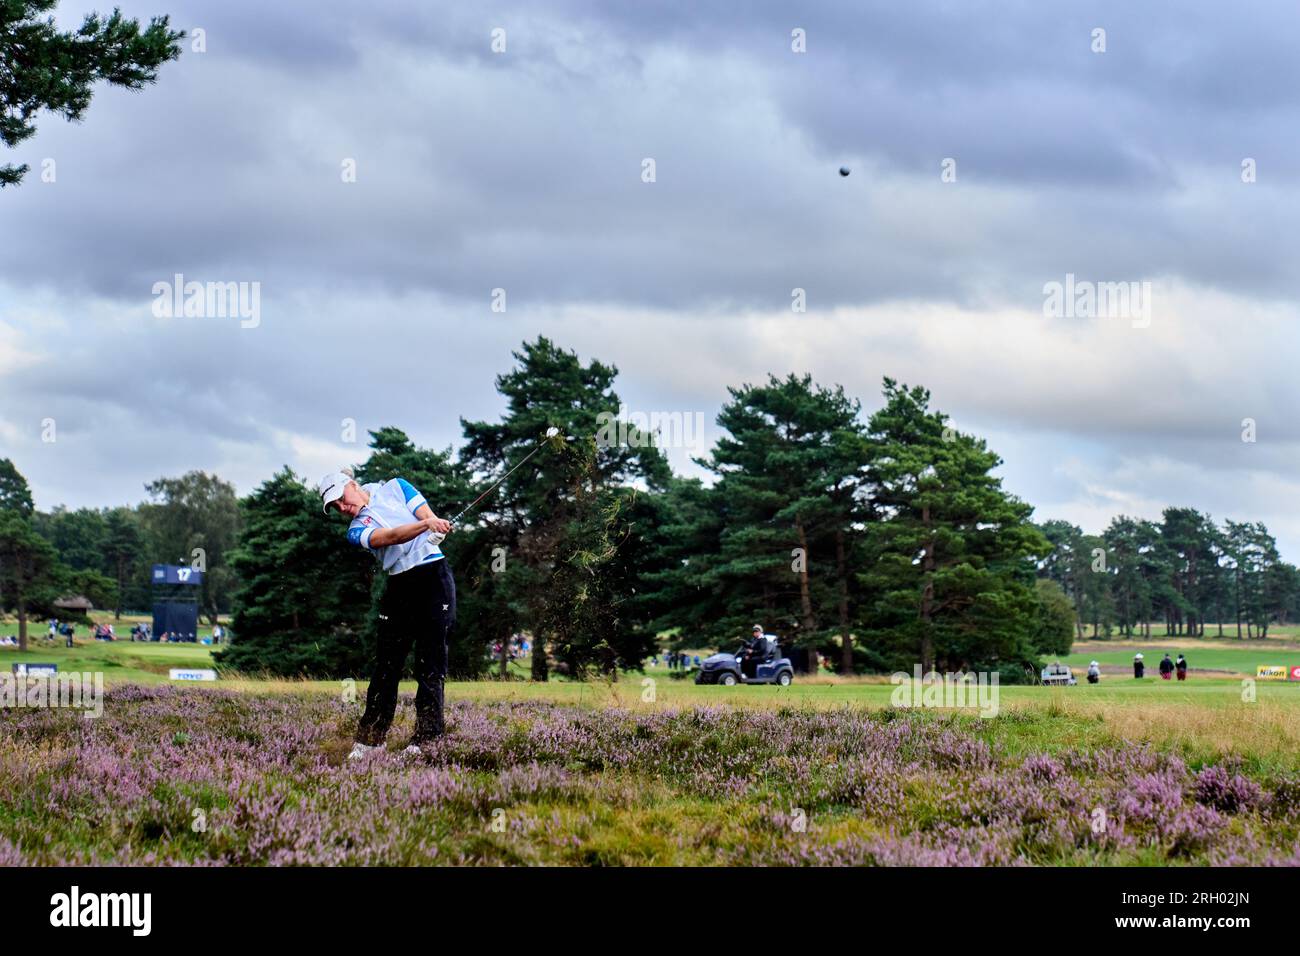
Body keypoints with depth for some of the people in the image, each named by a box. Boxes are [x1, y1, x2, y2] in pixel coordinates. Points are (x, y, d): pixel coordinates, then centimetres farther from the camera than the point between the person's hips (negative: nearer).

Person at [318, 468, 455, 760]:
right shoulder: (356, 530, 8)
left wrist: (436, 526, -28)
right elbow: (390, 537, -13)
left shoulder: (395, 487, 11)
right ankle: (369, 739, 7)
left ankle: (425, 738, -6)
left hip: (433, 574, -2)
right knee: (386, 666, 1)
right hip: (399, 587, 2)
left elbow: (427, 514, -3)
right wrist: (425, 525, -31)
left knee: (431, 664, -6)